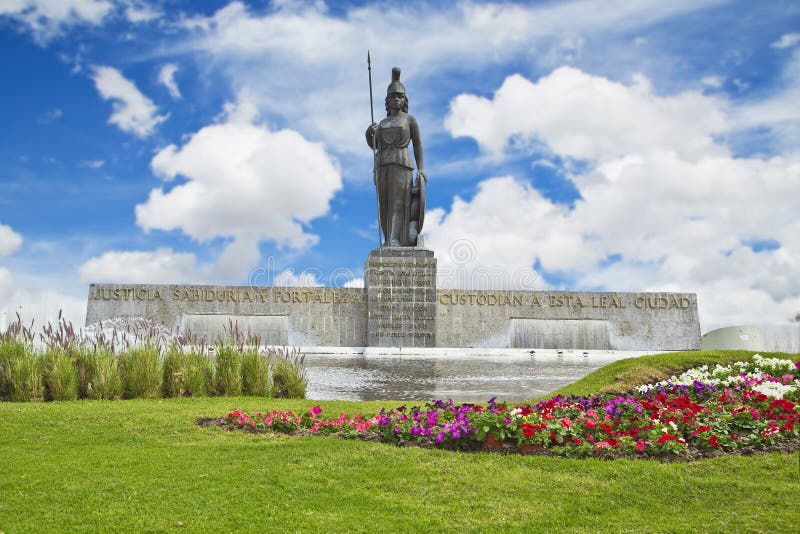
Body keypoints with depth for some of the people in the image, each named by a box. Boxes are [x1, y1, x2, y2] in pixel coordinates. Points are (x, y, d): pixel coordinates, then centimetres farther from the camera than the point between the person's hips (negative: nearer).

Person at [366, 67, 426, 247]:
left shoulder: (410, 119, 7)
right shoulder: (383, 123, 20)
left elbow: (418, 145, 3)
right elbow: (374, 145, 15)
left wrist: (421, 169, -8)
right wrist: (368, 133, -7)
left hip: (402, 164, -5)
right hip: (383, 165, 5)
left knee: (399, 201, -14)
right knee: (385, 204, 2)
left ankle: (396, 241, -21)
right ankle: (389, 240, 8)